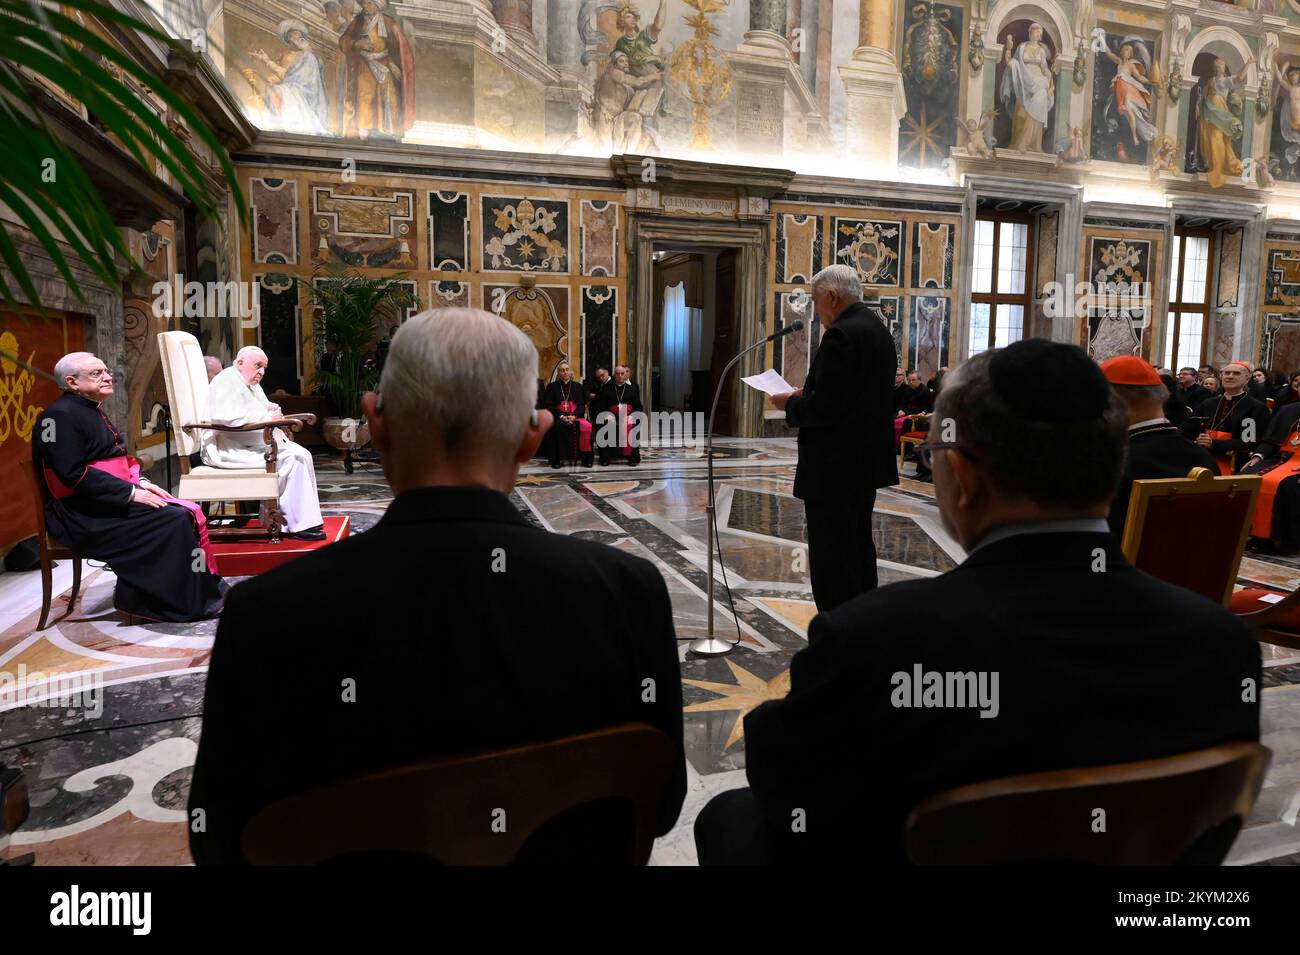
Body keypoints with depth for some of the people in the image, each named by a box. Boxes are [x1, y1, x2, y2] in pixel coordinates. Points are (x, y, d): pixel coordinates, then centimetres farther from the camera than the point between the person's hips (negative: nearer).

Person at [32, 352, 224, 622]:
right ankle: (187, 604, -14)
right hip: (84, 515, -10)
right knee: (174, 520, -22)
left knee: (190, 513, -7)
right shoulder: (60, 417, -12)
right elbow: (75, 475, -22)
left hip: (113, 500, 10)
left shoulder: (92, 412, 19)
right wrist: (131, 493, -22)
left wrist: (140, 482, 6)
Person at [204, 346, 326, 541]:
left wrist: (270, 409, 6)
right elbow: (228, 418, -25)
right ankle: (299, 525, -21)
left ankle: (307, 518, -6)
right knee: (289, 460, -25)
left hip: (255, 444, 10)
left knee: (302, 455, -5)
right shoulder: (227, 381, -11)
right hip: (229, 450, -10)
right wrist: (267, 417, -19)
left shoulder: (252, 385, 21)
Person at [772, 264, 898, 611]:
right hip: (866, 461, 11)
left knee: (831, 561, -4)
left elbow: (824, 409, -24)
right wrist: (807, 395, 12)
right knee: (859, 551, 18)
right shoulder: (877, 329, 13)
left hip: (836, 468, -10)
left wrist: (790, 403, -6)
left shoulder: (841, 335, -18)